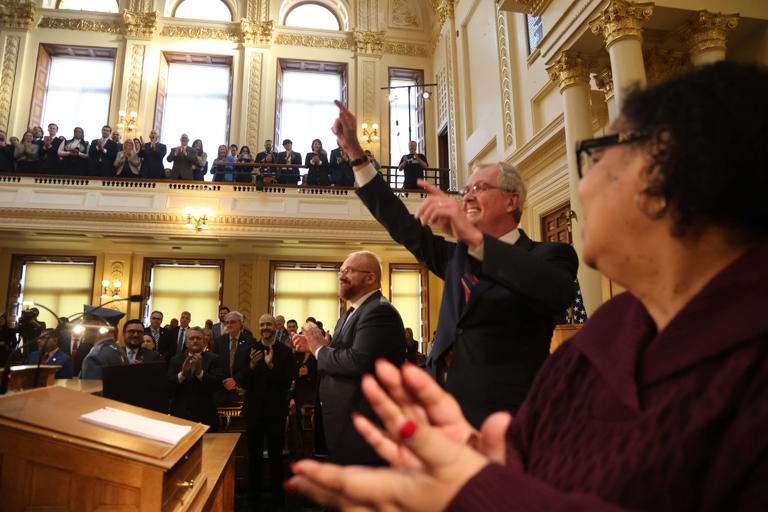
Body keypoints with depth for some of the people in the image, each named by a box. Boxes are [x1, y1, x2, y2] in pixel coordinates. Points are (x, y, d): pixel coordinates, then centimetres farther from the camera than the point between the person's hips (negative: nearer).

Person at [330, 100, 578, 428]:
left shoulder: (548, 256, -4)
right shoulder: (460, 256, 15)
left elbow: (558, 292, -26)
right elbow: (403, 226, 15)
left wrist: (473, 236, -35)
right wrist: (354, 150, 11)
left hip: (502, 421, -5)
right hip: (442, 411, 6)